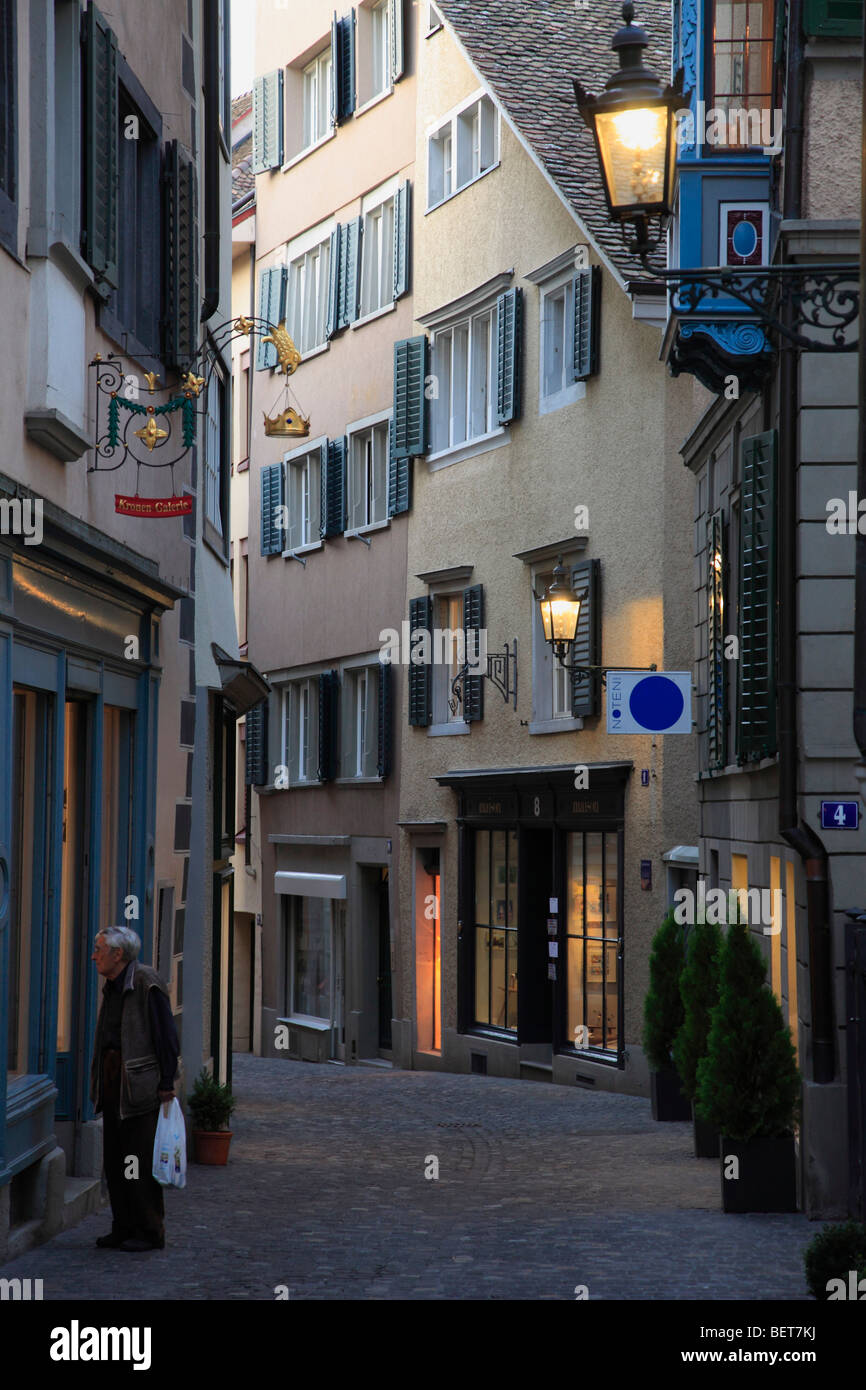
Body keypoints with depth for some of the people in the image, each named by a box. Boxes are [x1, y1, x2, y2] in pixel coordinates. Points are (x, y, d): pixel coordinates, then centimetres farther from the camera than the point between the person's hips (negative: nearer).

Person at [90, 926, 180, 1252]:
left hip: (139, 1084, -9)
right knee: (114, 1160, 10)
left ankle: (151, 1233, 1)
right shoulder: (112, 987, 15)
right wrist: (100, 1084, 15)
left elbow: (166, 1036, -13)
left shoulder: (147, 984, -12)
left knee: (140, 1161, -6)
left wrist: (166, 1084, -14)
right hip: (113, 1084, 9)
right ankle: (124, 1228, 17)